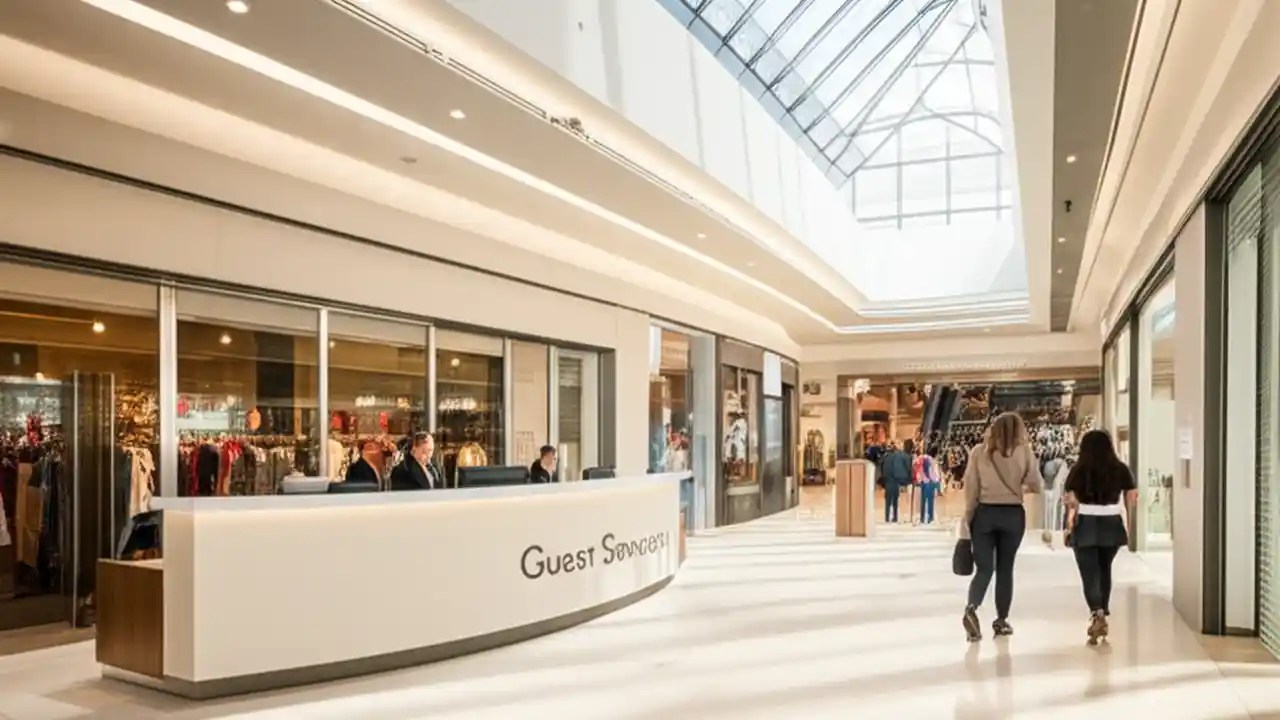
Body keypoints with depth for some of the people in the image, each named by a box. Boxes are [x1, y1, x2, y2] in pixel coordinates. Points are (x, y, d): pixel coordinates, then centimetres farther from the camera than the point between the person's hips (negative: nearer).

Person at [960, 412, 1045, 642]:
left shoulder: (979, 451, -3)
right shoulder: (1023, 452, -3)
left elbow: (970, 489, -1)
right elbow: (1038, 486, 1)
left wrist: (967, 519, 6)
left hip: (984, 513, 0)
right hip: (1013, 514, 0)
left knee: (984, 568, 4)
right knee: (1005, 568, 12)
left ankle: (972, 608, -21)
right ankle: (1001, 620, 17)